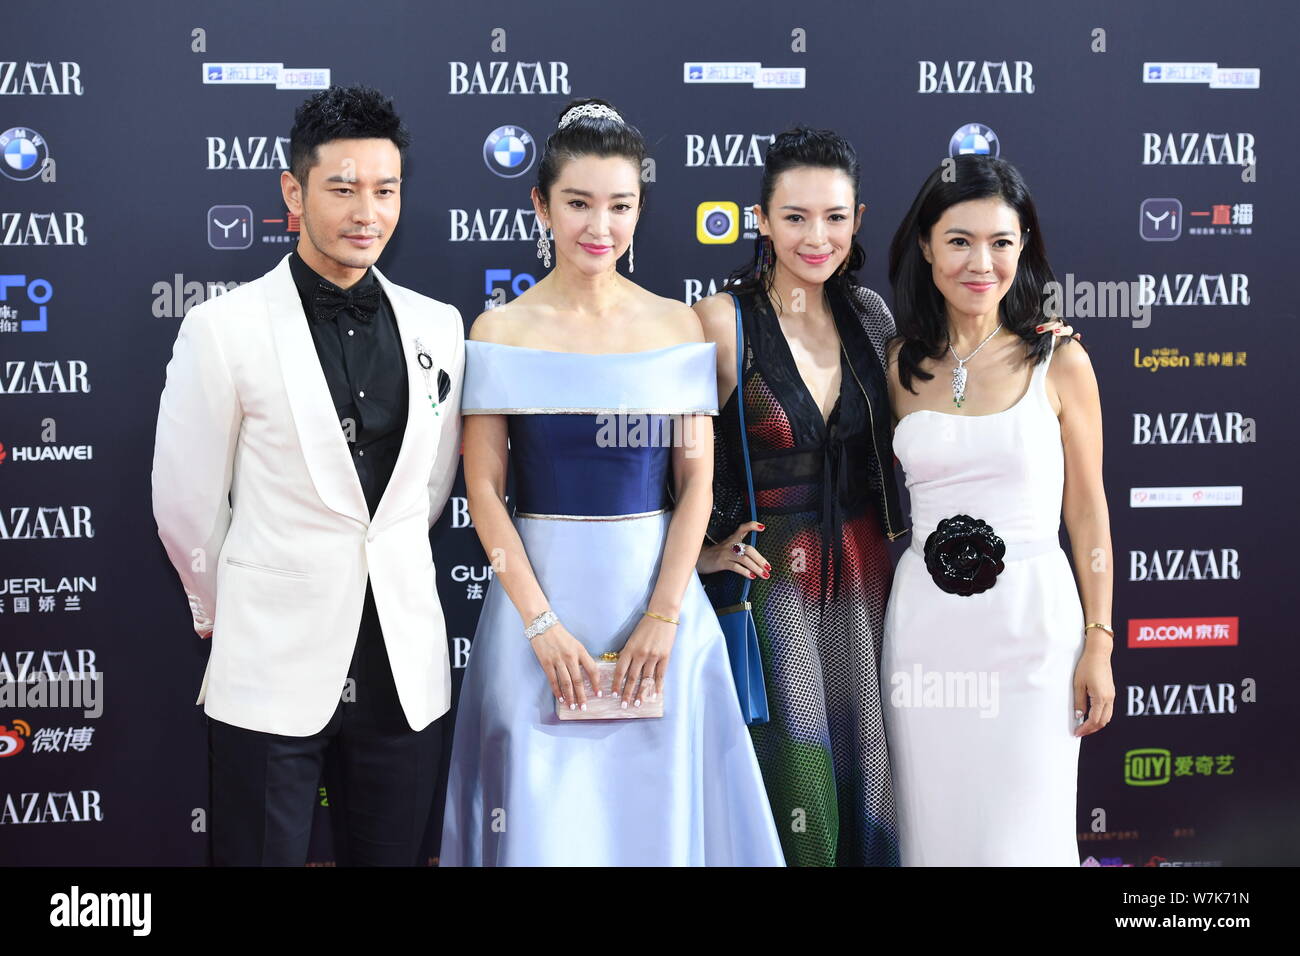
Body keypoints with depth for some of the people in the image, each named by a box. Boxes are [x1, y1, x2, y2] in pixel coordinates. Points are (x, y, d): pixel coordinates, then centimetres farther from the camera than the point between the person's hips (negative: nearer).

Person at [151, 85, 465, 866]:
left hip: (406, 663, 4)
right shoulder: (224, 328, -8)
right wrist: (228, 612, 9)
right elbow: (185, 502, -1)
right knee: (264, 851, 8)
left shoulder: (437, 327, 4)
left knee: (392, 852, 14)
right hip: (273, 664, -3)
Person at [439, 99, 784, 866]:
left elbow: (696, 480, 0)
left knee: (658, 800, 8)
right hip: (537, 584, -1)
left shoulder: (678, 326, 3)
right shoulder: (501, 331, -1)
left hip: (656, 584, 1)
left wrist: (662, 616, -9)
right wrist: (542, 624, -11)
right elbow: (484, 488, -4)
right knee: (543, 813, 7)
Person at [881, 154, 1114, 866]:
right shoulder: (900, 365, 5)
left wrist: (1099, 643, -2)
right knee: (935, 822, 10)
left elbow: (1087, 511, 1)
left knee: (1020, 832, 2)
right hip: (925, 620, 2)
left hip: (1032, 618, -2)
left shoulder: (1059, 364, -2)